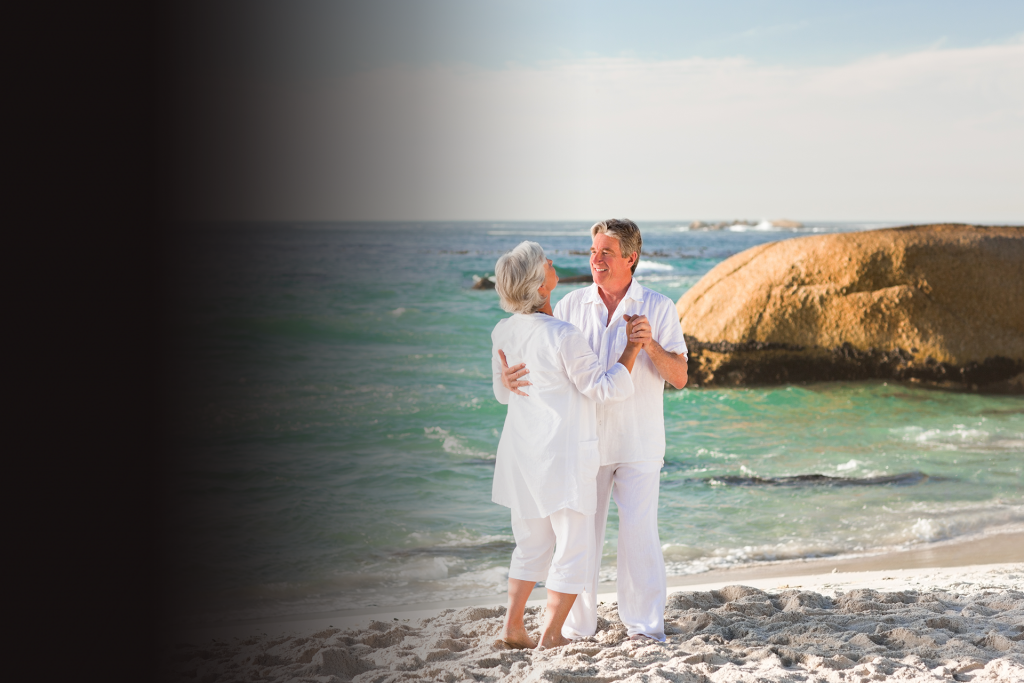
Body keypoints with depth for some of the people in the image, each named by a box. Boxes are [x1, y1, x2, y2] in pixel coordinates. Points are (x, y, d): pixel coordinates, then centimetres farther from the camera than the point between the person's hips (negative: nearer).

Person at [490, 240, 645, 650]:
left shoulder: (503, 332, 1)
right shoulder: (565, 338, -20)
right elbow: (609, 387, -15)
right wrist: (634, 343, -7)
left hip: (521, 454, 7)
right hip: (563, 456, -7)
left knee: (531, 543, 21)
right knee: (574, 549, 5)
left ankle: (512, 627, 22)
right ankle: (550, 637, 6)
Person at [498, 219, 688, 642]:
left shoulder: (659, 308, -1)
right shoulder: (571, 306, 3)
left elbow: (679, 378, -4)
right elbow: (535, 357, 2)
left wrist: (651, 344, -22)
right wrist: (509, 375, -21)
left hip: (638, 442, -2)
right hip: (585, 439, 2)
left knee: (639, 532, -3)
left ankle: (644, 625, 10)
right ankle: (577, 624, 17)